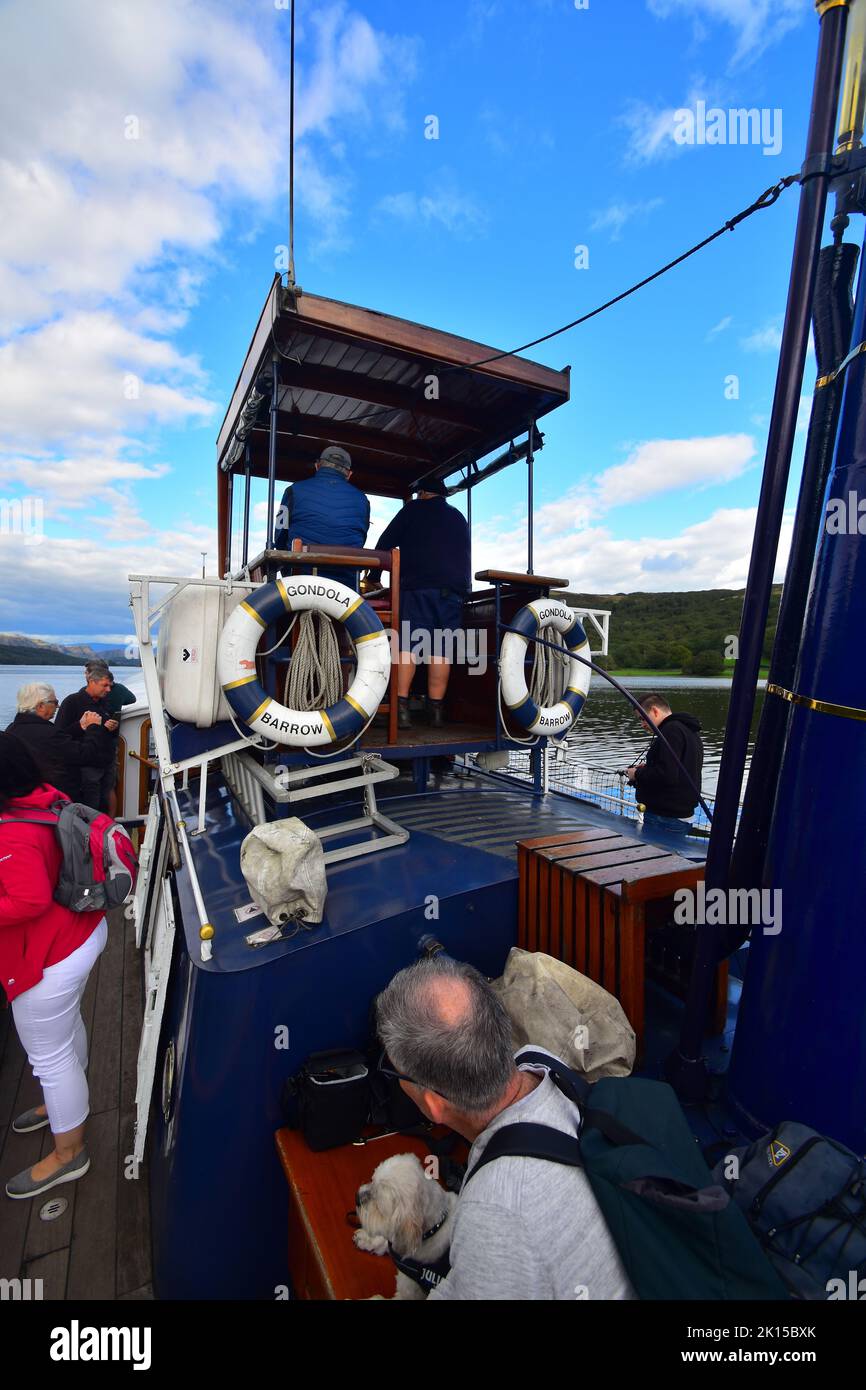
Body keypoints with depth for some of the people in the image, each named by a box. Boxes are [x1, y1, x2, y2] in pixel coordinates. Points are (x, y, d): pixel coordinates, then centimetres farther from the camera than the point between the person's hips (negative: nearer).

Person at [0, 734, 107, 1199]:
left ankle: (69, 1153, 34)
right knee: (67, 1027, 30)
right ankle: (66, 1104, 56)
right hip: (81, 934, 9)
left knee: (48, 1054, 12)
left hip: (51, 960, -9)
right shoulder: (45, 799, -4)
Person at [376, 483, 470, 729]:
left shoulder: (414, 508, 14)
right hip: (455, 588, 4)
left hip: (419, 585, -3)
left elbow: (385, 543, 11)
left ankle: (401, 709, -14)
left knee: (407, 646, -6)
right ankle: (436, 711, -2)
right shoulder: (459, 518, 26)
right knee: (441, 650, 0)